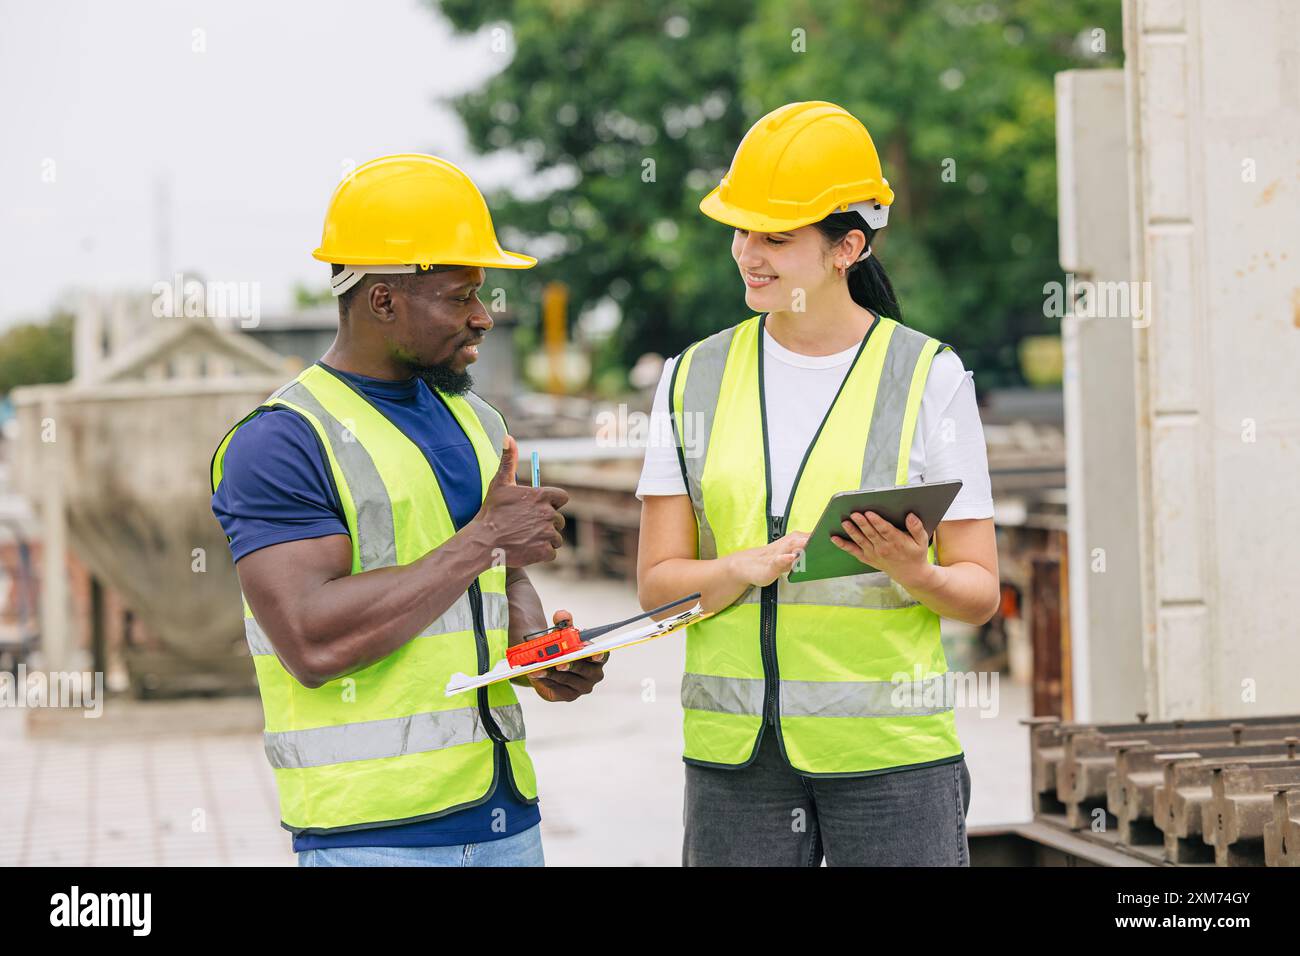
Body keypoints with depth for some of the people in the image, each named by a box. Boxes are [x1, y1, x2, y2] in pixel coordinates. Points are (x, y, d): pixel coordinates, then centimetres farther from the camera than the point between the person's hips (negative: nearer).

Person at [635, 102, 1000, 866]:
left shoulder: (930, 378, -2)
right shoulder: (697, 378, 8)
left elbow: (979, 593, 0)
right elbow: (658, 583, 4)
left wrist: (915, 574, -21)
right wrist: (748, 568, -16)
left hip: (891, 747, -3)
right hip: (734, 751, 3)